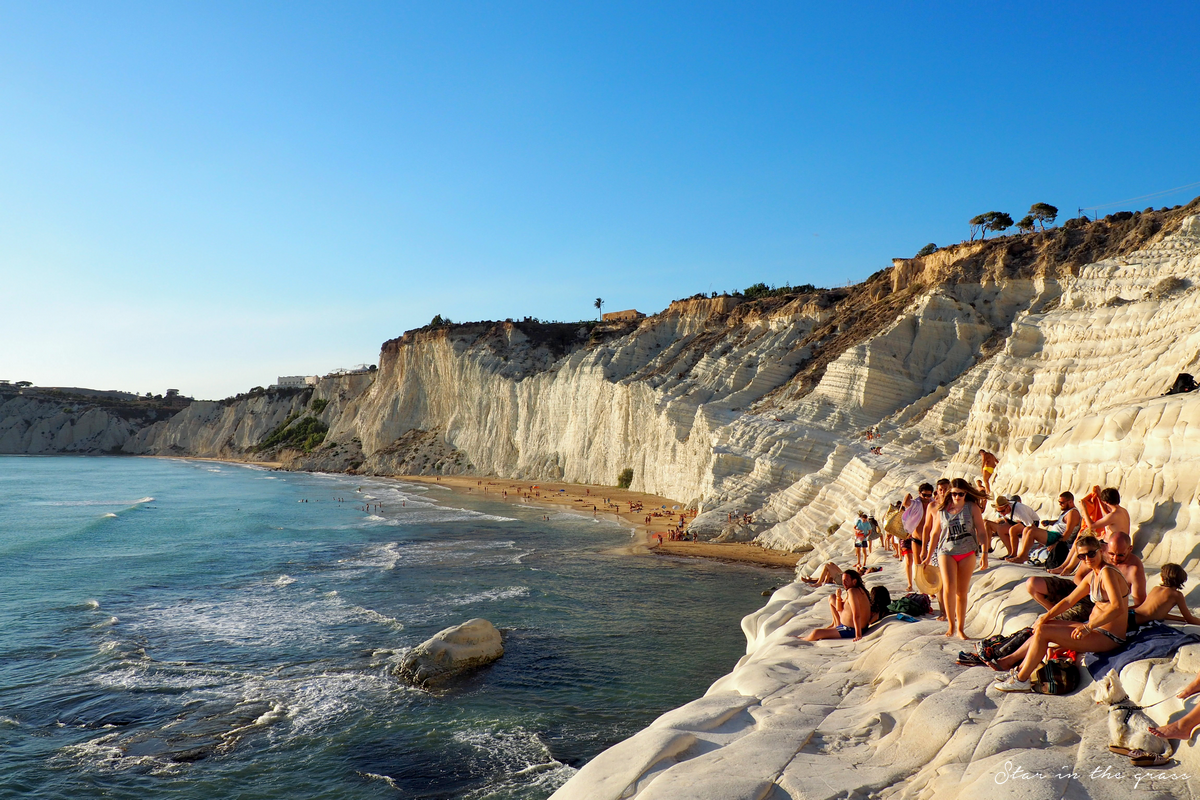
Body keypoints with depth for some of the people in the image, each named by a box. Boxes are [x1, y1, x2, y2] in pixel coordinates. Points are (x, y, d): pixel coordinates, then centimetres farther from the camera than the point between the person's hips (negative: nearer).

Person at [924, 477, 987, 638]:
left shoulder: (972, 507, 1)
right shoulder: (942, 509, 4)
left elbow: (981, 531, 0)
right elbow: (935, 533, 12)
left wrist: (984, 554, -9)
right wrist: (929, 557, 14)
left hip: (968, 553, 0)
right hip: (946, 552, 0)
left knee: (962, 592, 5)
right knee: (949, 587, -17)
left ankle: (960, 629, 15)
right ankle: (951, 624, -4)